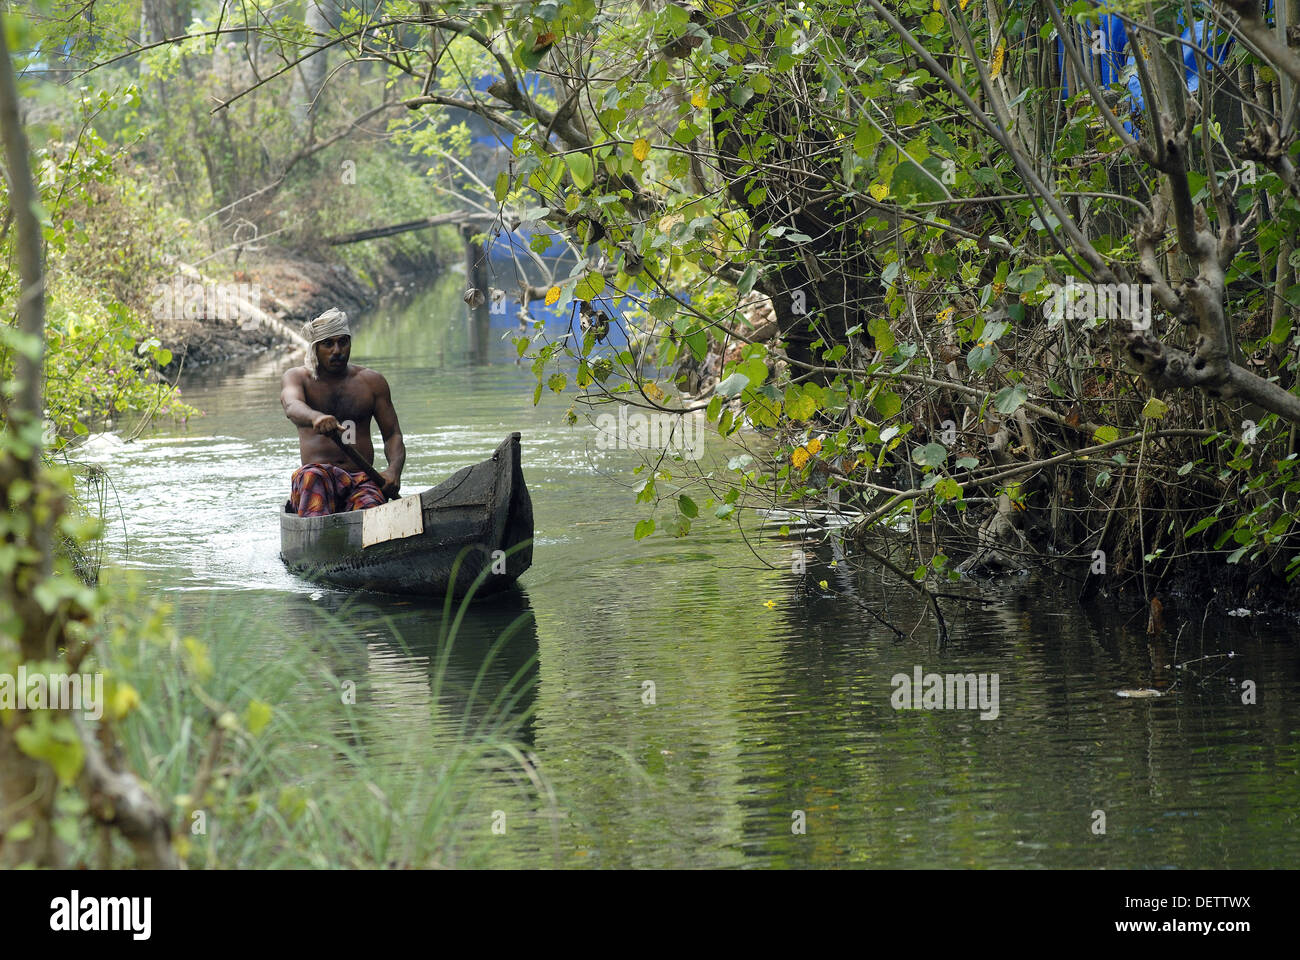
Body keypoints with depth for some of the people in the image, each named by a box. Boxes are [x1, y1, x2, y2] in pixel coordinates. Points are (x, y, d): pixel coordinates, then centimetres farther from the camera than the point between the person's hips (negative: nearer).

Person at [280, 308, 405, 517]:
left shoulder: (372, 382, 16)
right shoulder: (298, 377, 10)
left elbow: (392, 434, 16)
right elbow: (292, 407, -14)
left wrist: (394, 469, -8)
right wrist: (316, 417, -40)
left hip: (363, 479, 2)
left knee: (370, 505, -35)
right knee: (312, 476, -40)